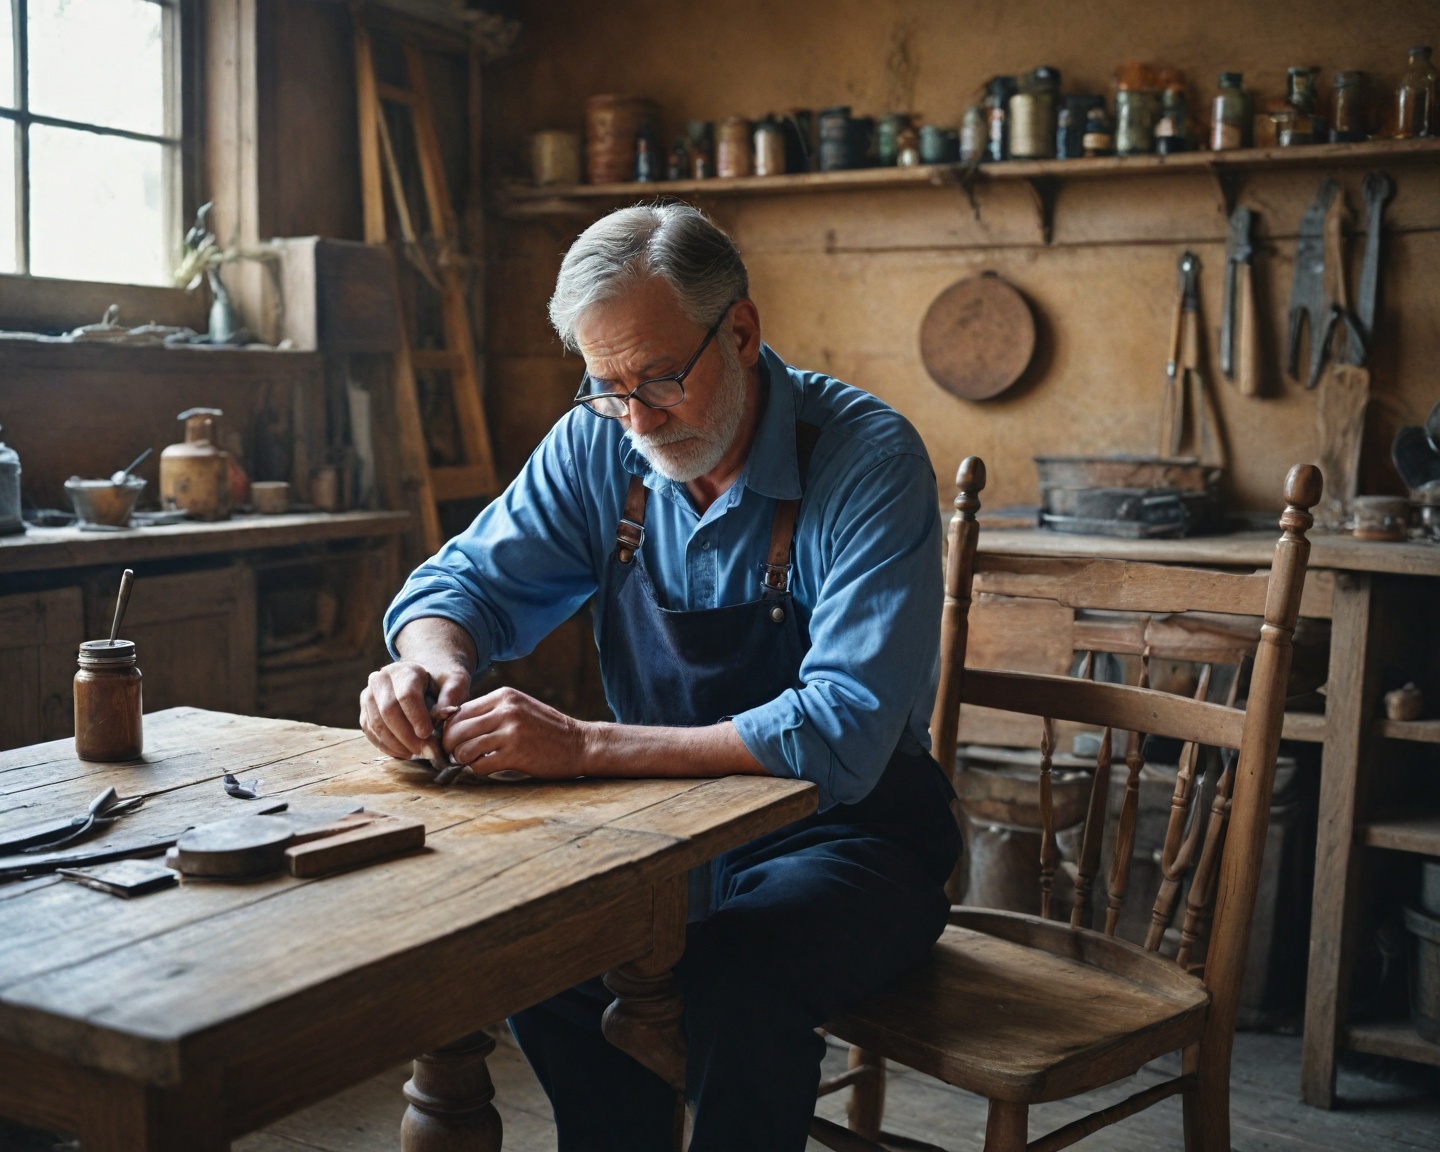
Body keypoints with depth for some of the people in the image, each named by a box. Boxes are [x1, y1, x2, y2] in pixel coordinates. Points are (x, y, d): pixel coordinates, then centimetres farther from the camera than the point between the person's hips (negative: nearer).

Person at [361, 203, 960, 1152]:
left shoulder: (868, 458, -21)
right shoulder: (601, 444, -3)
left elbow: (844, 731, -30)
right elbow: (471, 576, 4)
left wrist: (586, 747, -36)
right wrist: (434, 658, -22)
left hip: (841, 835, -4)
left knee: (735, 978, -32)